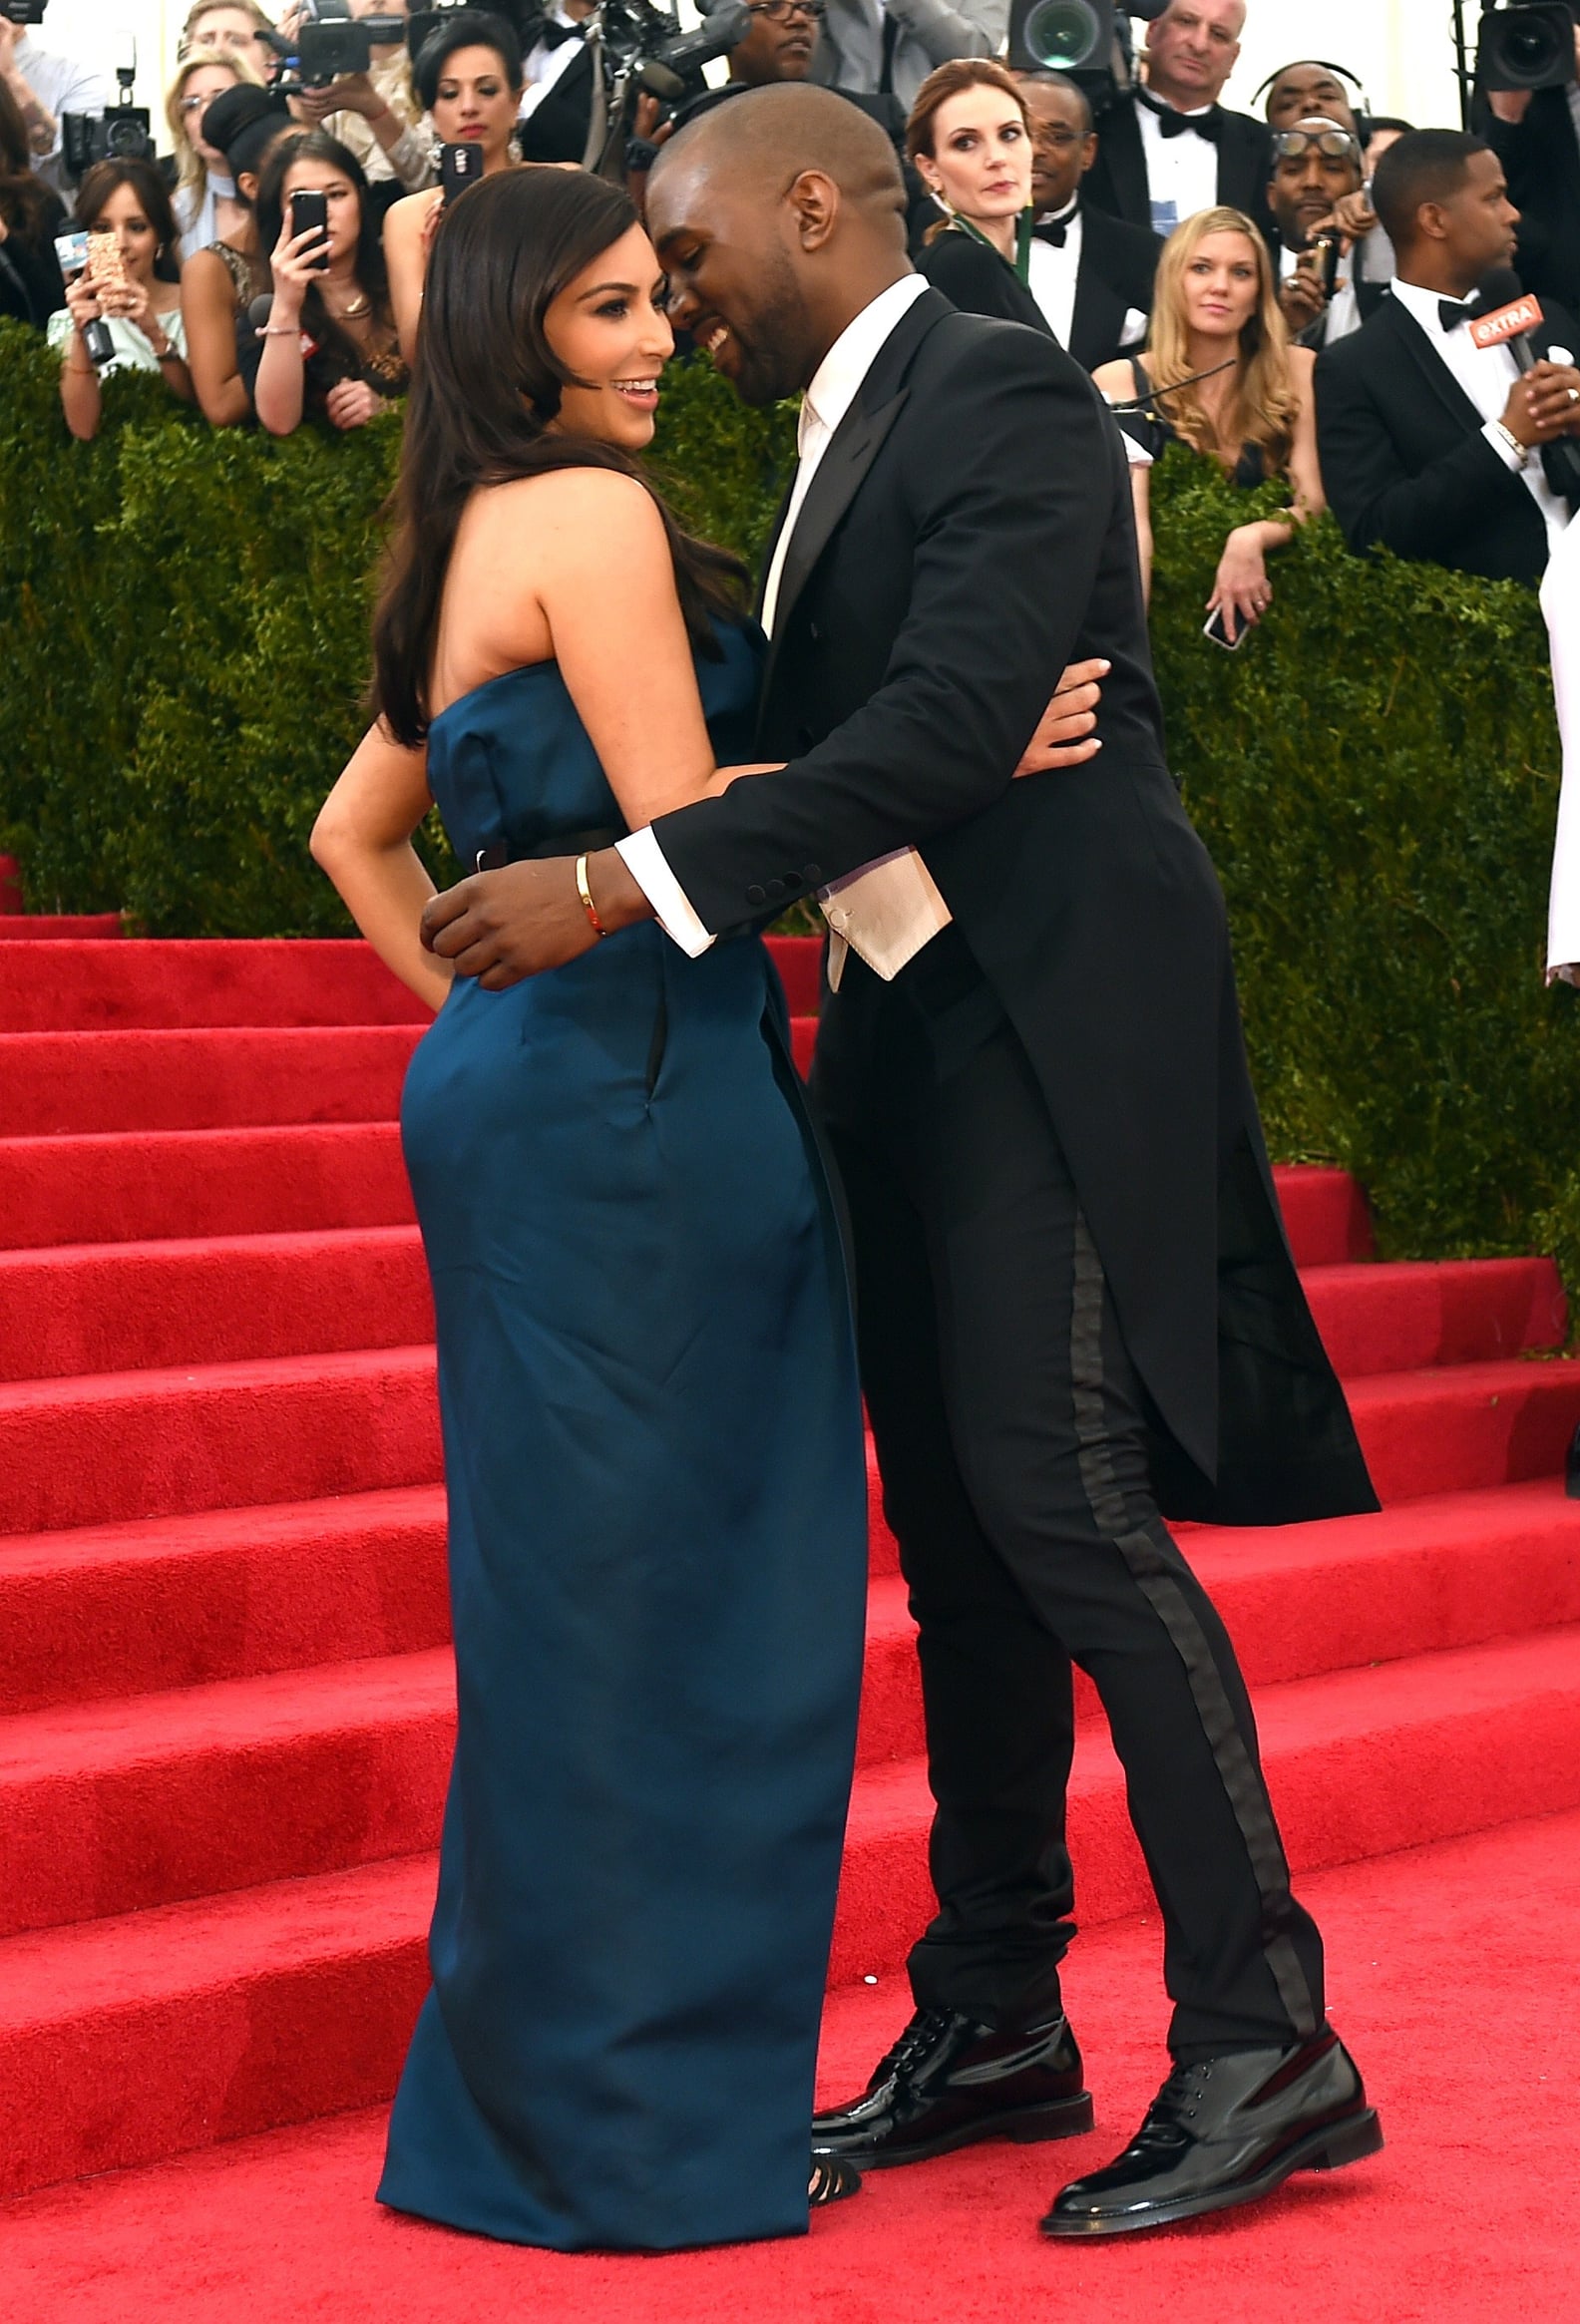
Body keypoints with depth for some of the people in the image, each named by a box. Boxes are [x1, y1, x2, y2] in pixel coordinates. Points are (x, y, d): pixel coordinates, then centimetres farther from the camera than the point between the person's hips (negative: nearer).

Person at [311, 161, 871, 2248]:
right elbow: (681, 819, -16)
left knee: (579, 1597, 14)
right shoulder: (589, 515, -10)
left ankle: (542, 2081, 22)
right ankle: (638, 2128, 4)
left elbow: (357, 834, 26)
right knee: (649, 1591, -4)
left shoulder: (474, 546, 20)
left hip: (531, 1091, 10)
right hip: (630, 1099, -10)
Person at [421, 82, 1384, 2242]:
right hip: (914, 1023, 9)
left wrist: (622, 884, -26)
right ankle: (994, 2024, 19)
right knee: (958, 1528, 10)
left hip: (1051, 1013, -9)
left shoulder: (999, 396, -11)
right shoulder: (849, 436, 17)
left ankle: (1266, 2043, -8)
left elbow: (945, 727, -23)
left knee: (1063, 1495, -14)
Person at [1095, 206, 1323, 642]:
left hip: (1265, 604, 1)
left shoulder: (1299, 371, 4)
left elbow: (1315, 507, 1)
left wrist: (1254, 537, -21)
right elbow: (1130, 524, -10)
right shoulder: (1121, 384, 0)